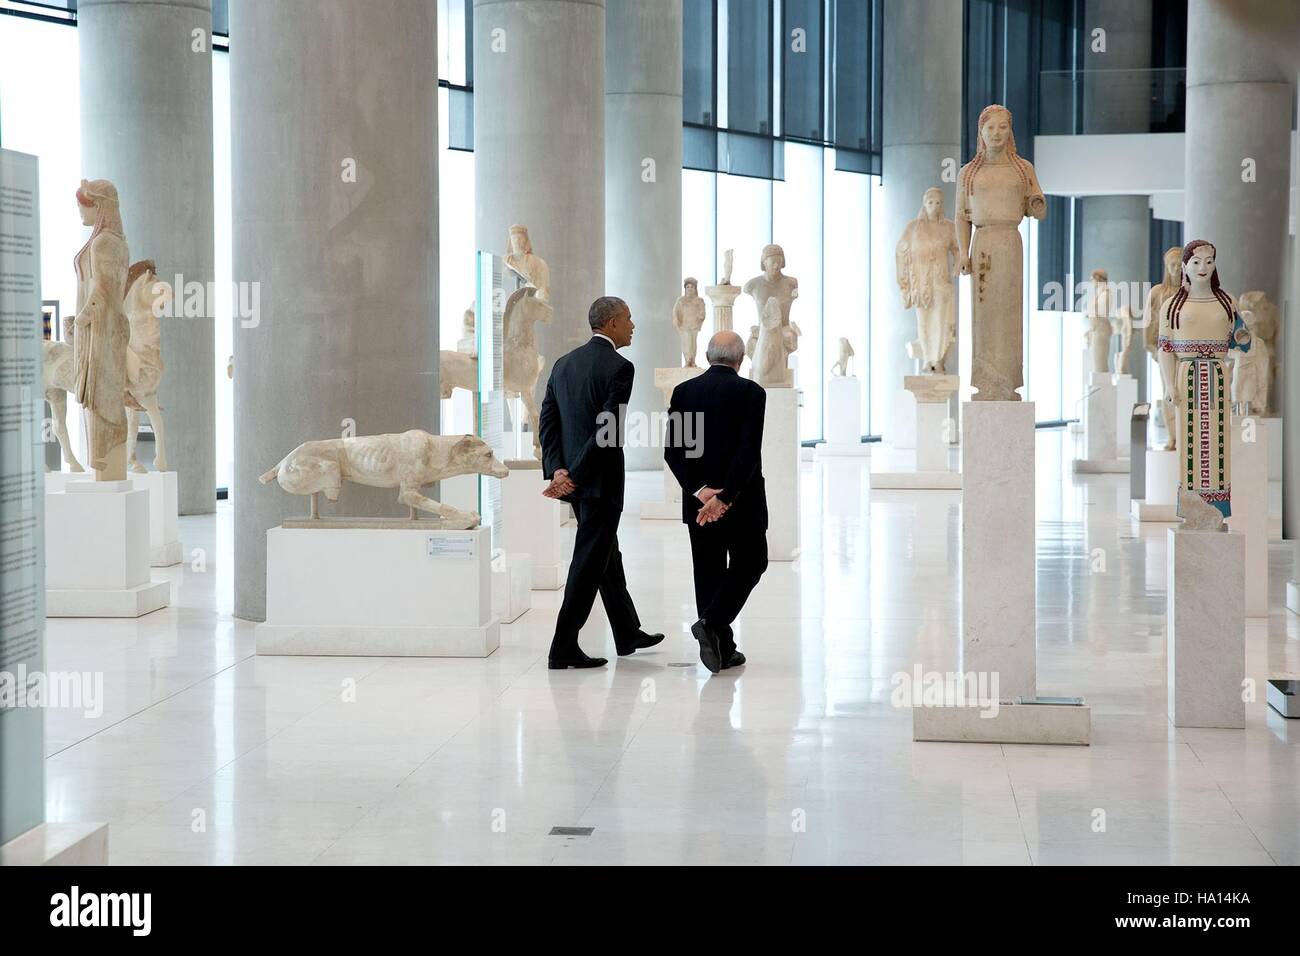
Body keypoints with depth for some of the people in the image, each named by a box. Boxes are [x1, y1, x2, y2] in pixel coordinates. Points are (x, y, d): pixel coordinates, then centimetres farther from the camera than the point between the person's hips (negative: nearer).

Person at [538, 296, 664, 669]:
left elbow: (547, 421, 5)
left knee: (606, 554, 19)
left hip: (575, 480, 8)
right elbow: (608, 429, -20)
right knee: (589, 561, -2)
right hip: (600, 481, -8)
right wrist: (574, 477, -18)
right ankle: (563, 649, -1)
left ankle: (628, 633, 32)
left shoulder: (564, 363, 10)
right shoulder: (619, 367, -13)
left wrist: (557, 470, -3)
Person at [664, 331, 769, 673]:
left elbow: (672, 451, -4)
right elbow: (749, 452, -19)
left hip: (698, 500, 4)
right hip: (742, 500, -4)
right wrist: (724, 498, -18)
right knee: (749, 564, 11)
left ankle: (722, 649, 12)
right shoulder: (751, 392, -9)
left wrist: (699, 490, -9)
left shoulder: (683, 391, 2)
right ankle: (711, 623, -9)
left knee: (709, 572, 11)